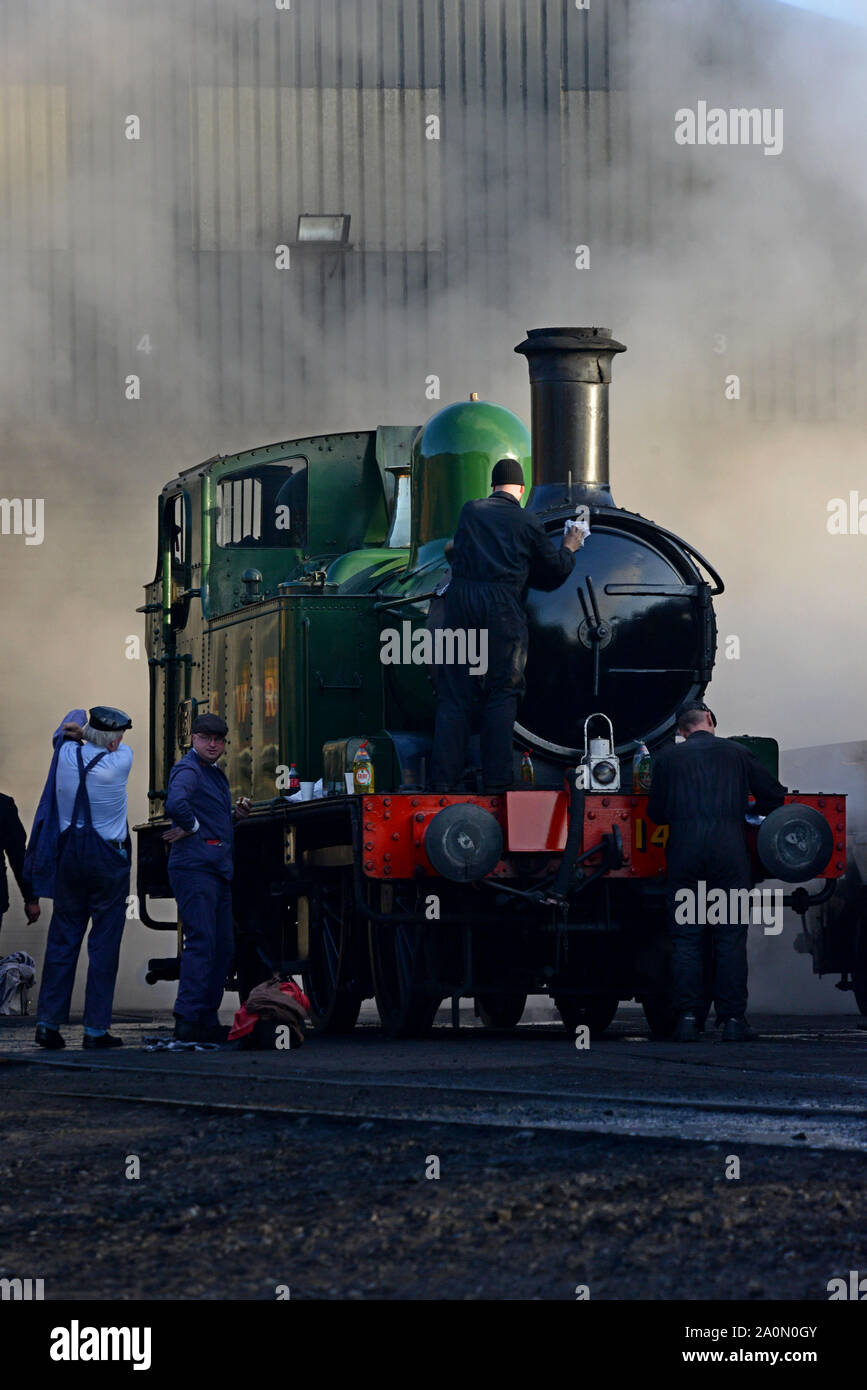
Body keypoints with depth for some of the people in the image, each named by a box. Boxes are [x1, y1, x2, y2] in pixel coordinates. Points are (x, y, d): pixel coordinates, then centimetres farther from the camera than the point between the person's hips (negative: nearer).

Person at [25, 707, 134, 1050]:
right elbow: (120, 747, 12)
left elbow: (70, 724, 21)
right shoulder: (120, 762, -12)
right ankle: (96, 1028, -2)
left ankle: (48, 1022, 5)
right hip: (109, 862, -4)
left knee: (62, 940, 9)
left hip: (69, 855, 4)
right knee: (104, 944, 0)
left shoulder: (66, 756, -2)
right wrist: (84, 731, 7)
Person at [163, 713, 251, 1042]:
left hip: (219, 870, 10)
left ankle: (207, 1020, 15)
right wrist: (192, 827, -14)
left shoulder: (217, 774, 22)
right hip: (194, 869, -10)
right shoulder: (187, 771, -8)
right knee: (201, 942, -15)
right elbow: (175, 803, -29)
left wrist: (236, 816, 12)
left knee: (223, 947, 10)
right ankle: (187, 1021, -18)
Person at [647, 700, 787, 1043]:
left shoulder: (669, 759, 8)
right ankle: (732, 1019, -3)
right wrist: (748, 809, 33)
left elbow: (655, 812, 11)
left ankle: (687, 1018, -3)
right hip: (730, 852, 0)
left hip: (684, 851, 1)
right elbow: (775, 795, 13)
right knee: (731, 937, 1)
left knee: (686, 939, 3)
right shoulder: (737, 754, 9)